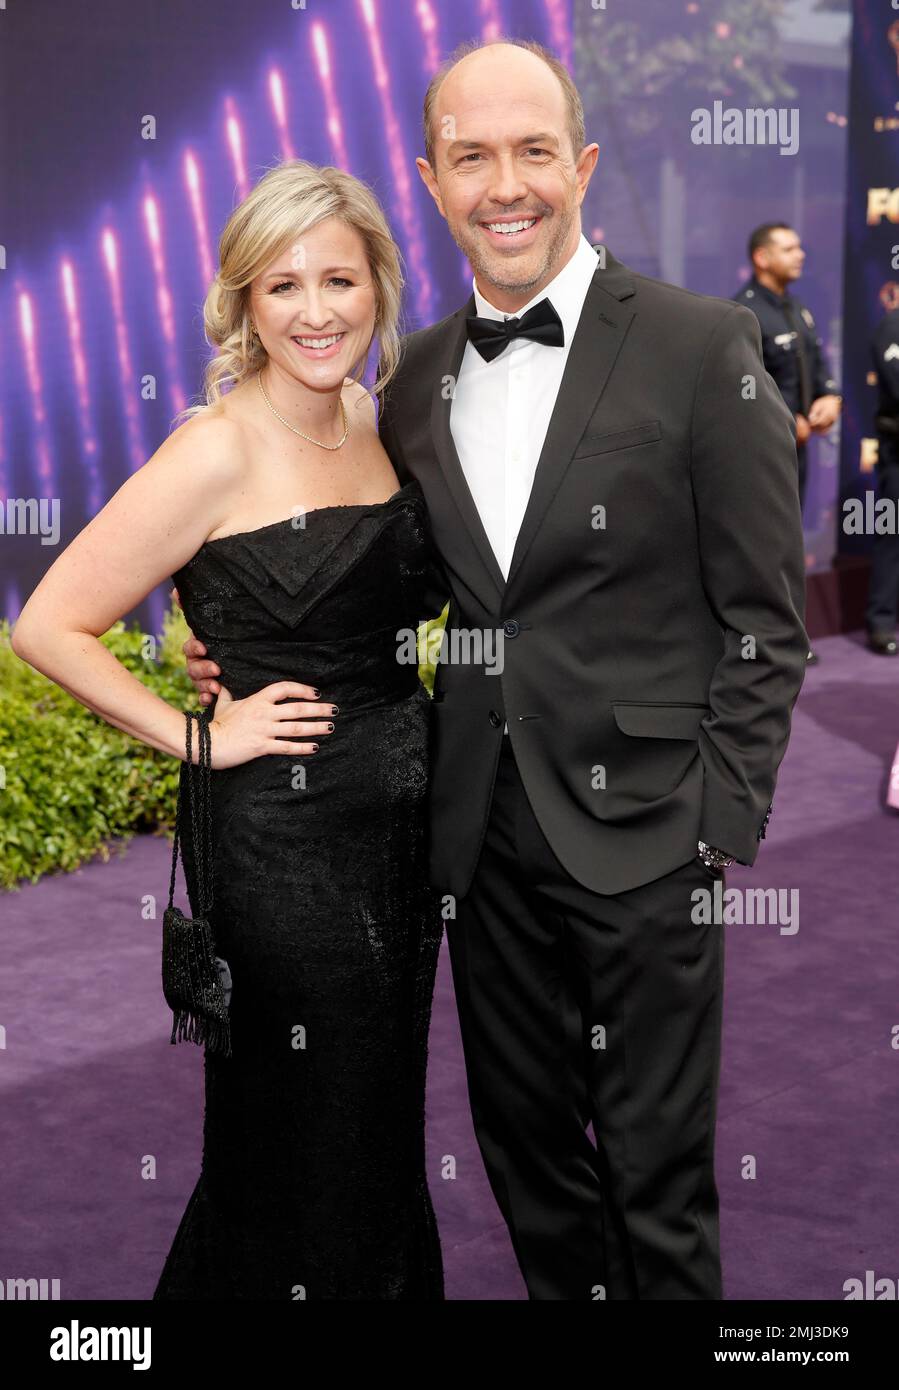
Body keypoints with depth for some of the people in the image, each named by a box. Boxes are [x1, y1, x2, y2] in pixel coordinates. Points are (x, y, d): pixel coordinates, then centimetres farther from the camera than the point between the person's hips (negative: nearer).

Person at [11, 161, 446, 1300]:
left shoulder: (376, 420, 5)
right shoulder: (218, 451, -17)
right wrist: (201, 737, -14)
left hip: (399, 824, 7)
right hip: (284, 840, -7)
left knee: (382, 1130, 19)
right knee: (297, 1155, 7)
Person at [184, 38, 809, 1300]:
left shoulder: (703, 346, -8)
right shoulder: (416, 375, 8)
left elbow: (762, 617, -7)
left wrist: (725, 825, -11)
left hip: (641, 827, -5)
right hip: (483, 835, 5)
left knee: (657, 1171, 7)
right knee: (528, 1149, 18)